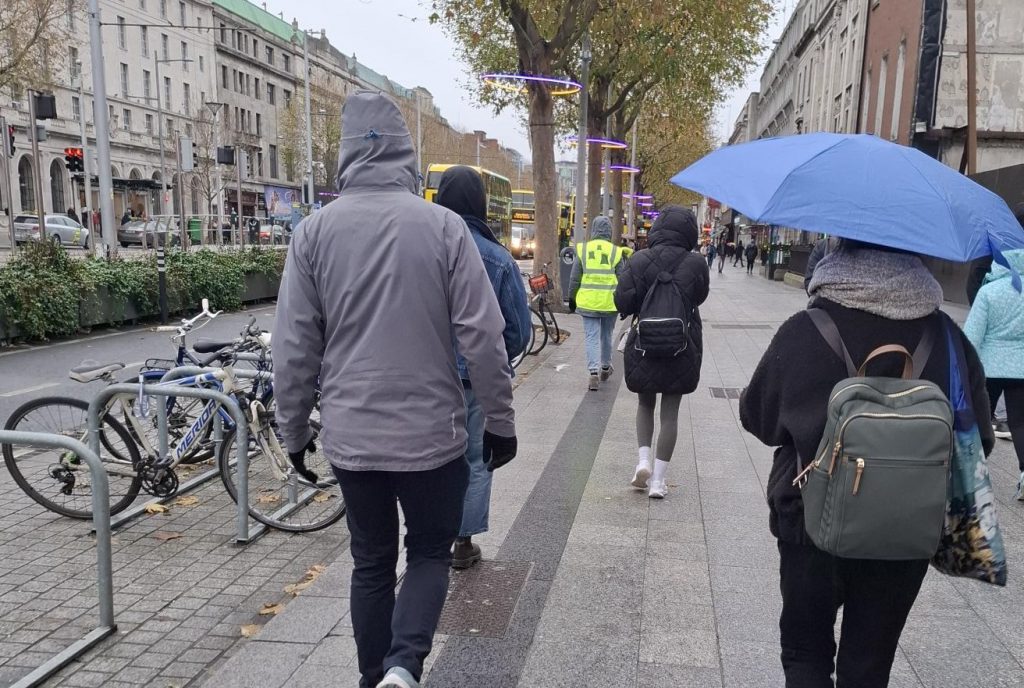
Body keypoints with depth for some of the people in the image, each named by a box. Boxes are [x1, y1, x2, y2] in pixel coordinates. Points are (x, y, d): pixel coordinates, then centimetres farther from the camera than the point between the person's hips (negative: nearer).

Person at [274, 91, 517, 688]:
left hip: (352, 436, 2)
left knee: (371, 563, 19)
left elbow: (295, 348, -2)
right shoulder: (443, 226, -9)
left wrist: (294, 430, 11)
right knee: (430, 553, 17)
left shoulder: (315, 231, -3)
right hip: (432, 432, -2)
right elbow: (482, 338, -9)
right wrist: (501, 421, 2)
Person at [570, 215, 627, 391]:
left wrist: (572, 299, 13)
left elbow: (574, 278, 2)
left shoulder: (583, 249, -2)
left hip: (588, 302, 0)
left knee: (592, 337, 3)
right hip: (609, 302, 0)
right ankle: (605, 368, 33)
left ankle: (594, 372, -12)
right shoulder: (616, 251, -4)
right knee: (606, 335, 18)